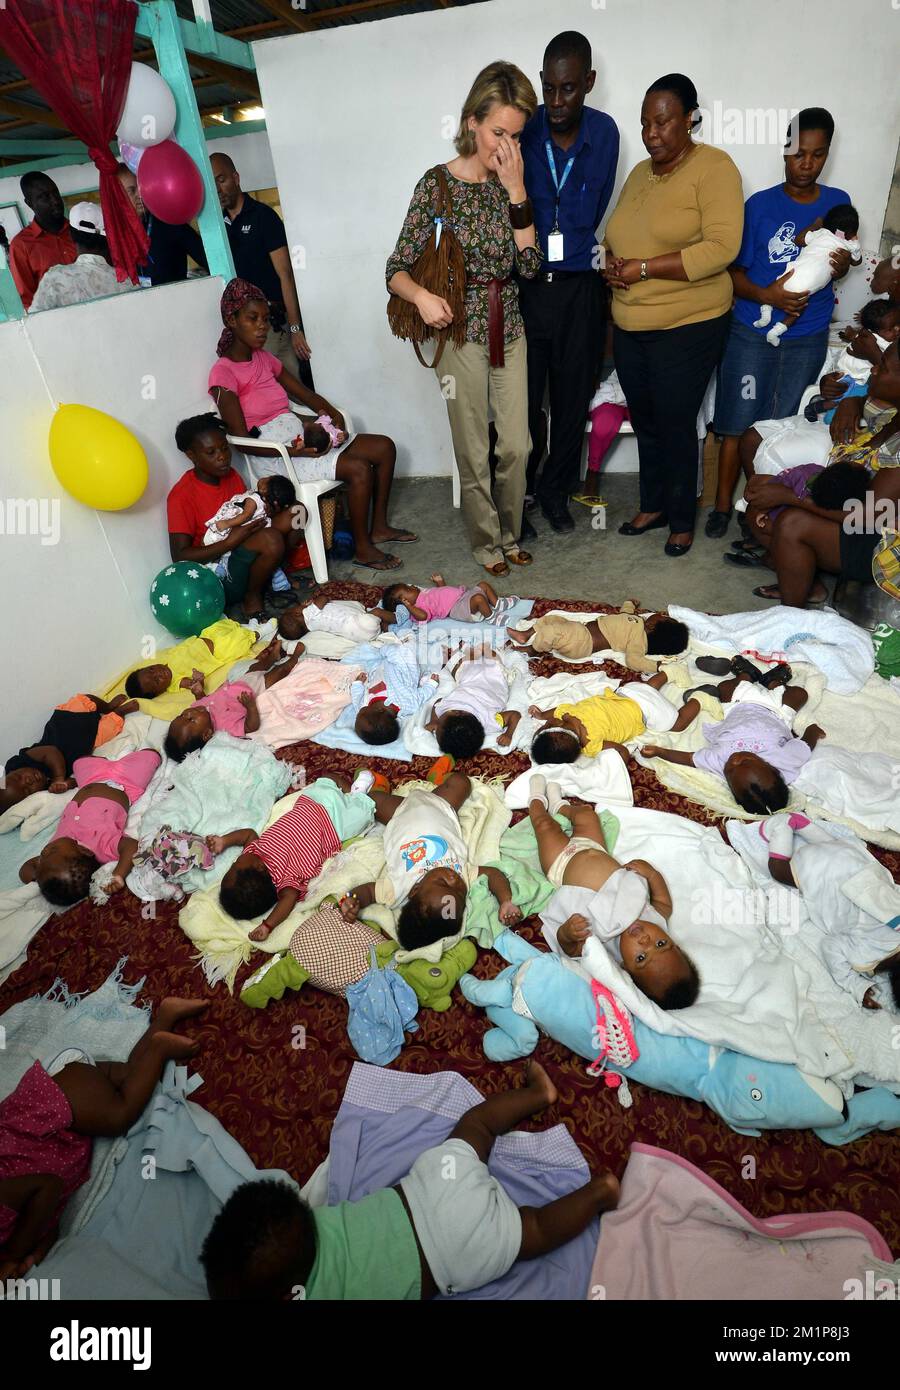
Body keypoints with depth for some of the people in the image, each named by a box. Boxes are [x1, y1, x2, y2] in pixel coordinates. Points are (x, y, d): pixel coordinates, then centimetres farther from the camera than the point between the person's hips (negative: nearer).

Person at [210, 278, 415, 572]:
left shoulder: (263, 358, 14)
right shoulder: (223, 373, -11)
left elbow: (307, 395, 16)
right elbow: (243, 441, -16)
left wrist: (332, 413, -5)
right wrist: (294, 451, -23)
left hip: (303, 440, 9)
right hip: (276, 456, -9)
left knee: (385, 447, 2)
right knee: (359, 469, -24)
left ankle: (378, 526, 13)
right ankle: (363, 550, -8)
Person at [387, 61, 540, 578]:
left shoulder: (513, 182, 5)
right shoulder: (438, 183, -7)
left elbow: (529, 265, -4)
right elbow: (398, 269, -8)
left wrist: (516, 191, -11)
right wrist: (422, 295, -30)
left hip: (510, 331, 4)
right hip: (461, 334, -4)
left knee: (517, 446, 5)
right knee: (475, 453, 3)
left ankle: (510, 534, 26)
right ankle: (487, 543, 21)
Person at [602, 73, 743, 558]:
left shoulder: (713, 168, -8)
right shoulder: (640, 173, 14)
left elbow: (721, 248, -19)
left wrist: (643, 268, -20)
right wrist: (612, 265, -4)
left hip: (687, 326, -6)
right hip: (629, 326, 7)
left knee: (676, 426, -1)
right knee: (645, 421, 12)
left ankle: (681, 519, 15)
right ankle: (653, 505, 29)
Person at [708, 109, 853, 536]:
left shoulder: (838, 203, 6)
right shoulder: (759, 205, -2)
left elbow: (839, 264, 15)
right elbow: (733, 272, -2)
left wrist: (842, 264, -10)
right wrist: (767, 296, -21)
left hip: (808, 337, 2)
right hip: (751, 334, -2)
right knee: (737, 424, -2)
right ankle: (723, 504, 11)